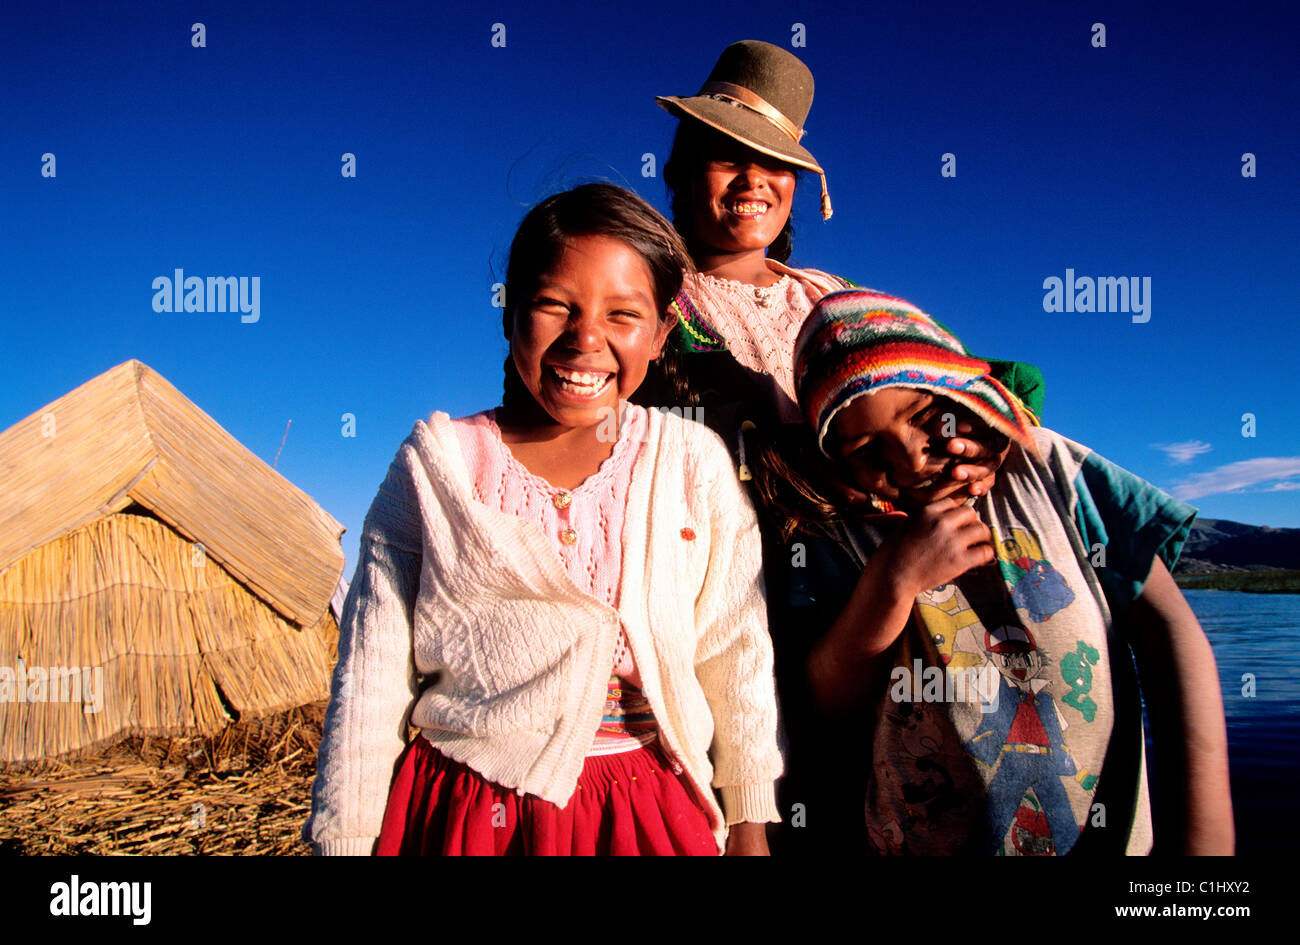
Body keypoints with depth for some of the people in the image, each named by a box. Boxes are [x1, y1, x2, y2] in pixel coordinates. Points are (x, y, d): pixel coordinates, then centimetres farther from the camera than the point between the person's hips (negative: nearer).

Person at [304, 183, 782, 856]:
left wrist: (750, 826, 6)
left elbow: (737, 653, 3)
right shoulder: (437, 465, -4)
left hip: (647, 817, 1)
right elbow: (371, 676, -1)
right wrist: (344, 835, 1)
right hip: (465, 815, 0)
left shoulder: (692, 464, -2)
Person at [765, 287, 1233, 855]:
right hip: (924, 840, 0)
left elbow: (1169, 628, -1)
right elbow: (822, 706, -4)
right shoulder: (838, 534, 0)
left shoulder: (1045, 467, 2)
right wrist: (892, 579, -16)